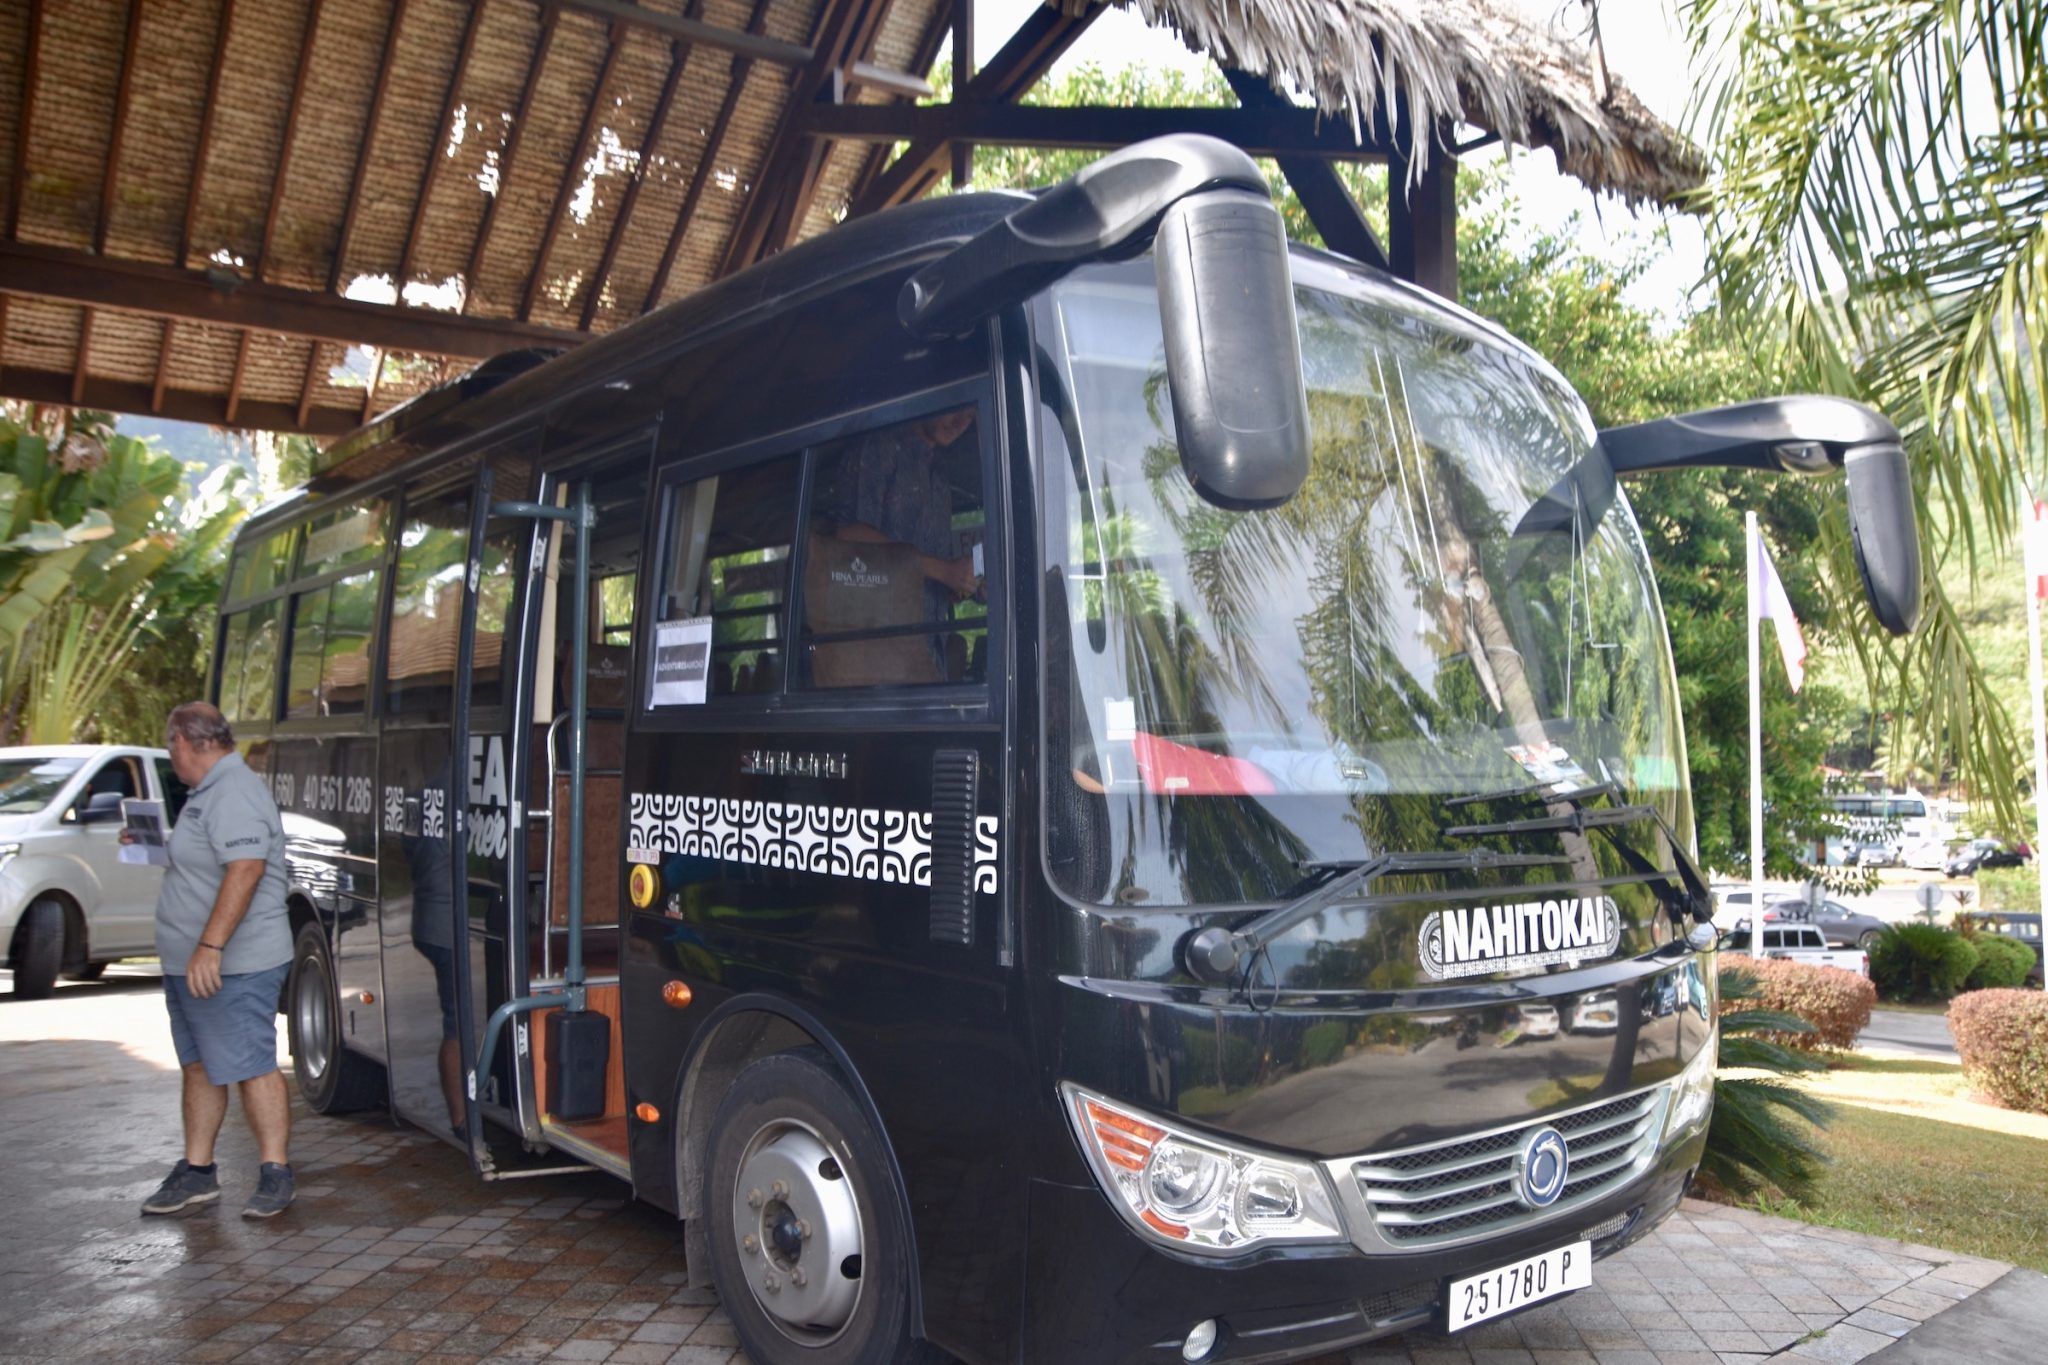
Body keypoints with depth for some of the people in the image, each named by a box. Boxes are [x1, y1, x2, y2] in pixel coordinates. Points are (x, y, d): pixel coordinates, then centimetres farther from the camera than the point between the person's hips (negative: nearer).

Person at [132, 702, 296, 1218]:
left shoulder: (234, 793, -18)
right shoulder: (208, 792, 16)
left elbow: (245, 869, -28)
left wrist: (211, 947, -31)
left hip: (232, 968, -11)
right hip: (192, 964, 11)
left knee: (251, 1068, -5)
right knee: (199, 1066, 16)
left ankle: (275, 1174, 2)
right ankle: (196, 1172, 25)